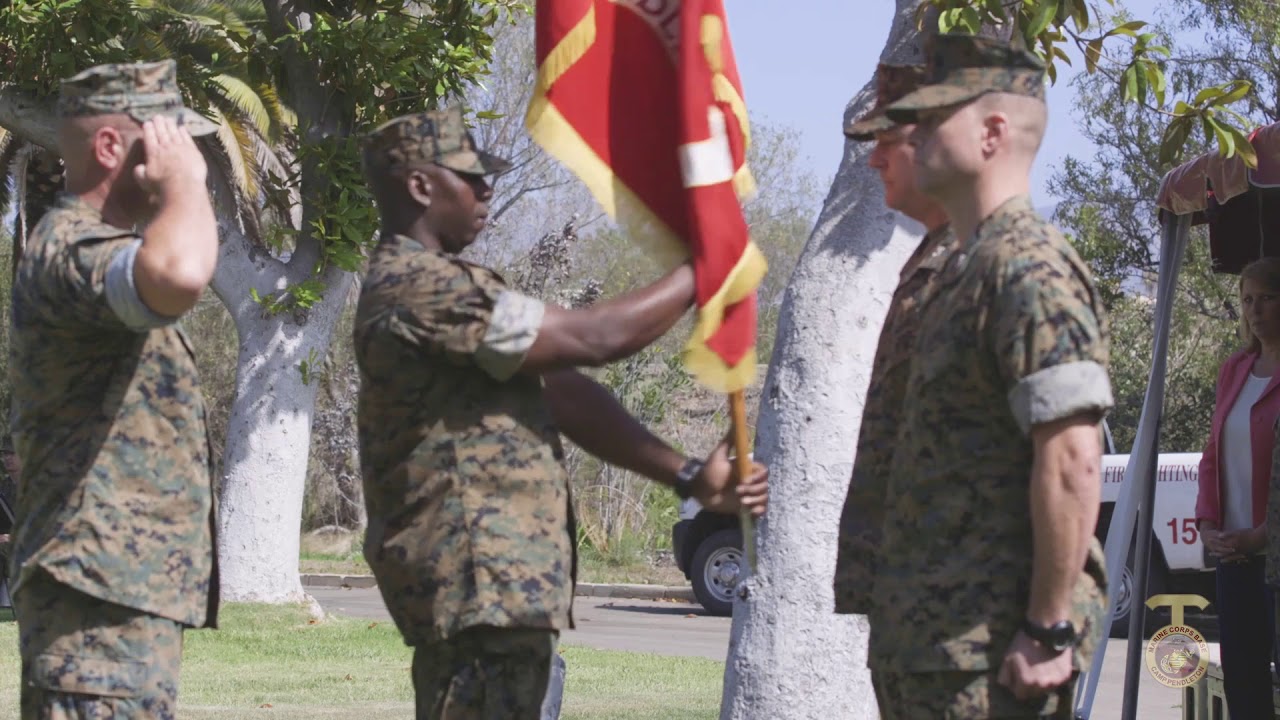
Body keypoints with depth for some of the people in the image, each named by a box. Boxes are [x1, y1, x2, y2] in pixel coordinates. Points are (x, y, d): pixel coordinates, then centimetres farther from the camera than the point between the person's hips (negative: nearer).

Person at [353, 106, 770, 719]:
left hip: (501, 582, 11)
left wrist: (688, 477, 8)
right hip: (477, 581, -11)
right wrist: (703, 272, -2)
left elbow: (559, 391, 15)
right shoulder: (419, 290, -16)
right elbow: (594, 338, -16)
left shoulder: (442, 285, 19)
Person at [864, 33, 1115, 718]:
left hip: (993, 645, -10)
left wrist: (1051, 629, -22)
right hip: (927, 639, 10)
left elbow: (1072, 461, -22)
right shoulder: (963, 271, 18)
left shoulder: (1030, 269, -14)